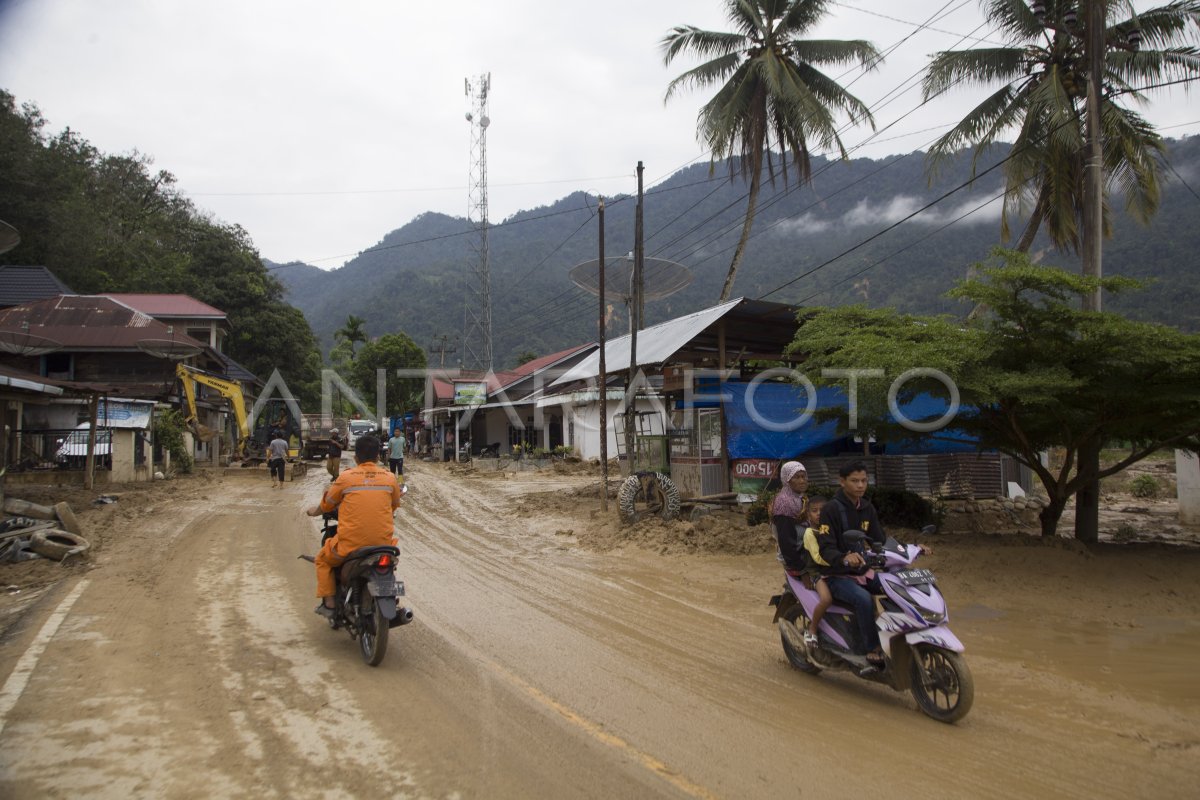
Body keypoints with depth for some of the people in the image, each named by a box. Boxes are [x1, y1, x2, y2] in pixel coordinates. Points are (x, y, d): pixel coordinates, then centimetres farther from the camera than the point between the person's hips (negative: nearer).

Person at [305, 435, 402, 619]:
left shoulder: (346, 477, -3)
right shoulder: (390, 477, 3)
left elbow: (326, 505, 11)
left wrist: (312, 511, 33)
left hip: (350, 543, -2)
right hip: (382, 542, 3)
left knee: (323, 561, 25)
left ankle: (328, 604, 19)